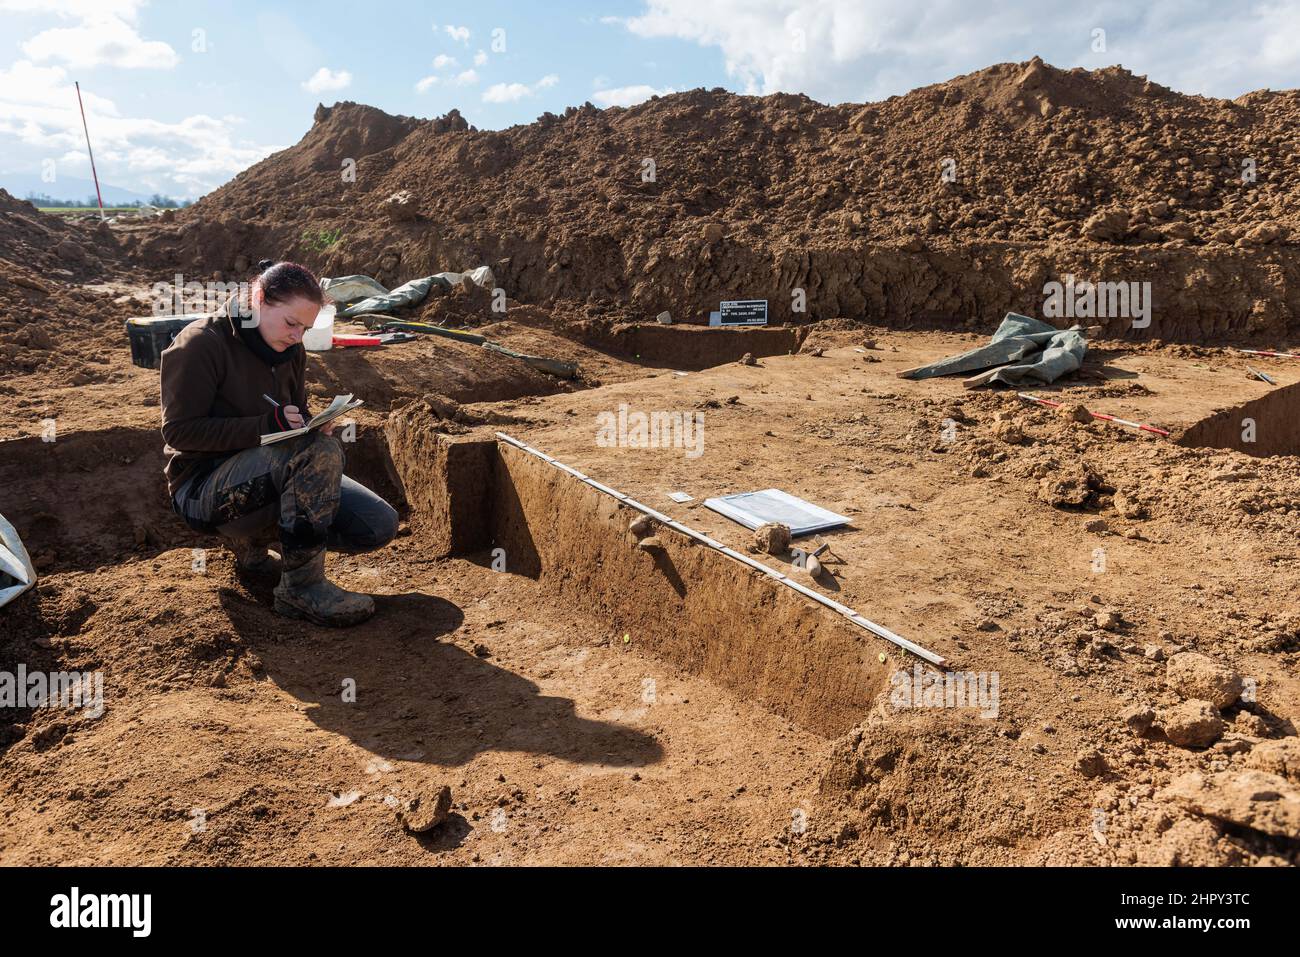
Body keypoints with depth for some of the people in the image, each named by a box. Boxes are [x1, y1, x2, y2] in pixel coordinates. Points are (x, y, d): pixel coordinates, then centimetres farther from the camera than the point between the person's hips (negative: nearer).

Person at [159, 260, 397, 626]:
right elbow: (178, 431, -18)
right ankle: (301, 588, -24)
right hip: (204, 487, -7)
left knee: (380, 525, -9)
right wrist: (266, 425, -28)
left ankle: (253, 536, 9)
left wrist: (314, 426, -10)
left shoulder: (291, 352, 6)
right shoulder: (201, 344, -14)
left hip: (270, 473, 7)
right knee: (320, 452, -36)